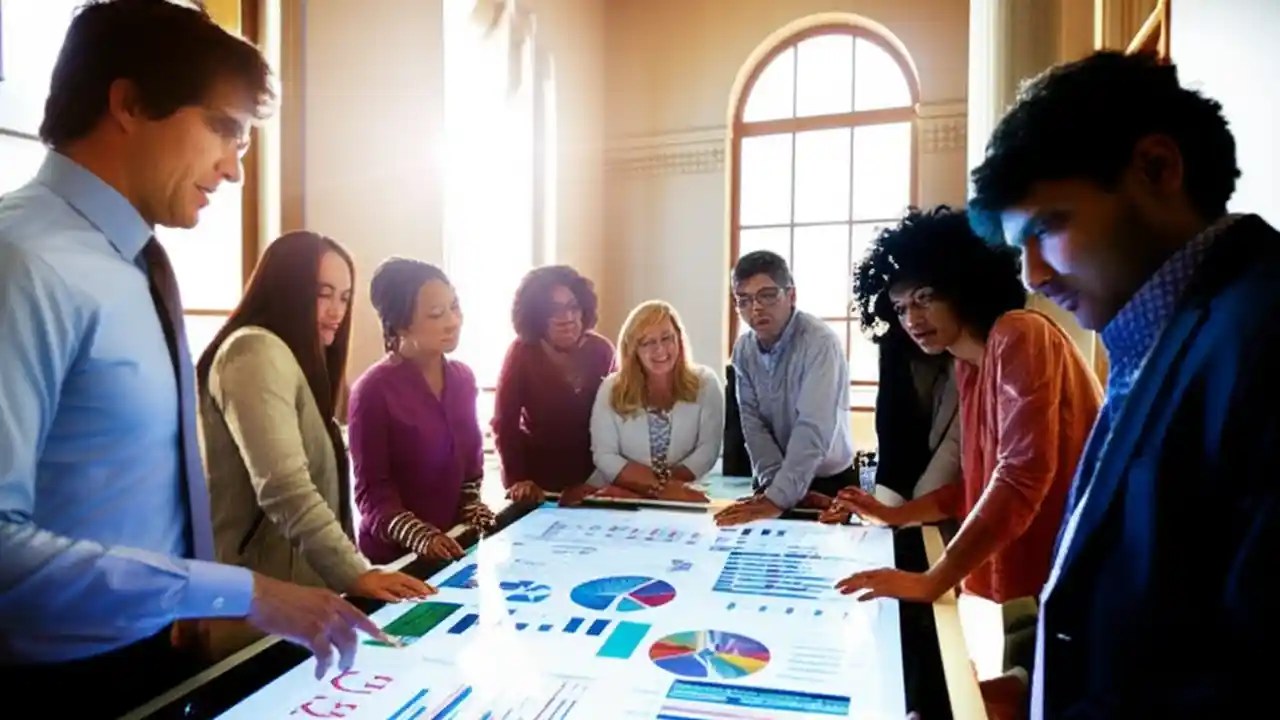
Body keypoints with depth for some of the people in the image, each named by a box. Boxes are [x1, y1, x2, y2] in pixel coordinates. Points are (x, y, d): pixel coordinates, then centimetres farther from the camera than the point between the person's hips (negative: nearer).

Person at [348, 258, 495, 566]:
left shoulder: (463, 378, 2)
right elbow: (372, 489, -15)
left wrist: (472, 510, 0)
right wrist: (420, 537, -25)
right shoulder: (374, 390, -16)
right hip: (395, 554, -5)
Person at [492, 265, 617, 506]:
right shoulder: (522, 352, -12)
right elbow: (504, 423, -14)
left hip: (590, 475, 3)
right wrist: (517, 480, -23)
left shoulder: (601, 350, -5)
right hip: (537, 477, -2)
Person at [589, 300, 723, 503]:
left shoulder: (705, 383, 0)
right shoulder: (611, 389, 1)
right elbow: (605, 457, -4)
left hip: (688, 498, -1)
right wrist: (660, 486, -18)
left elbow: (708, 451, -4)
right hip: (625, 501, 1)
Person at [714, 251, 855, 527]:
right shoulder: (743, 349, -4)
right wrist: (773, 483, -17)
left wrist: (778, 497, -34)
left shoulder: (820, 343, -22)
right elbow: (752, 421, -5)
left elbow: (813, 429, -29)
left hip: (828, 482, -4)